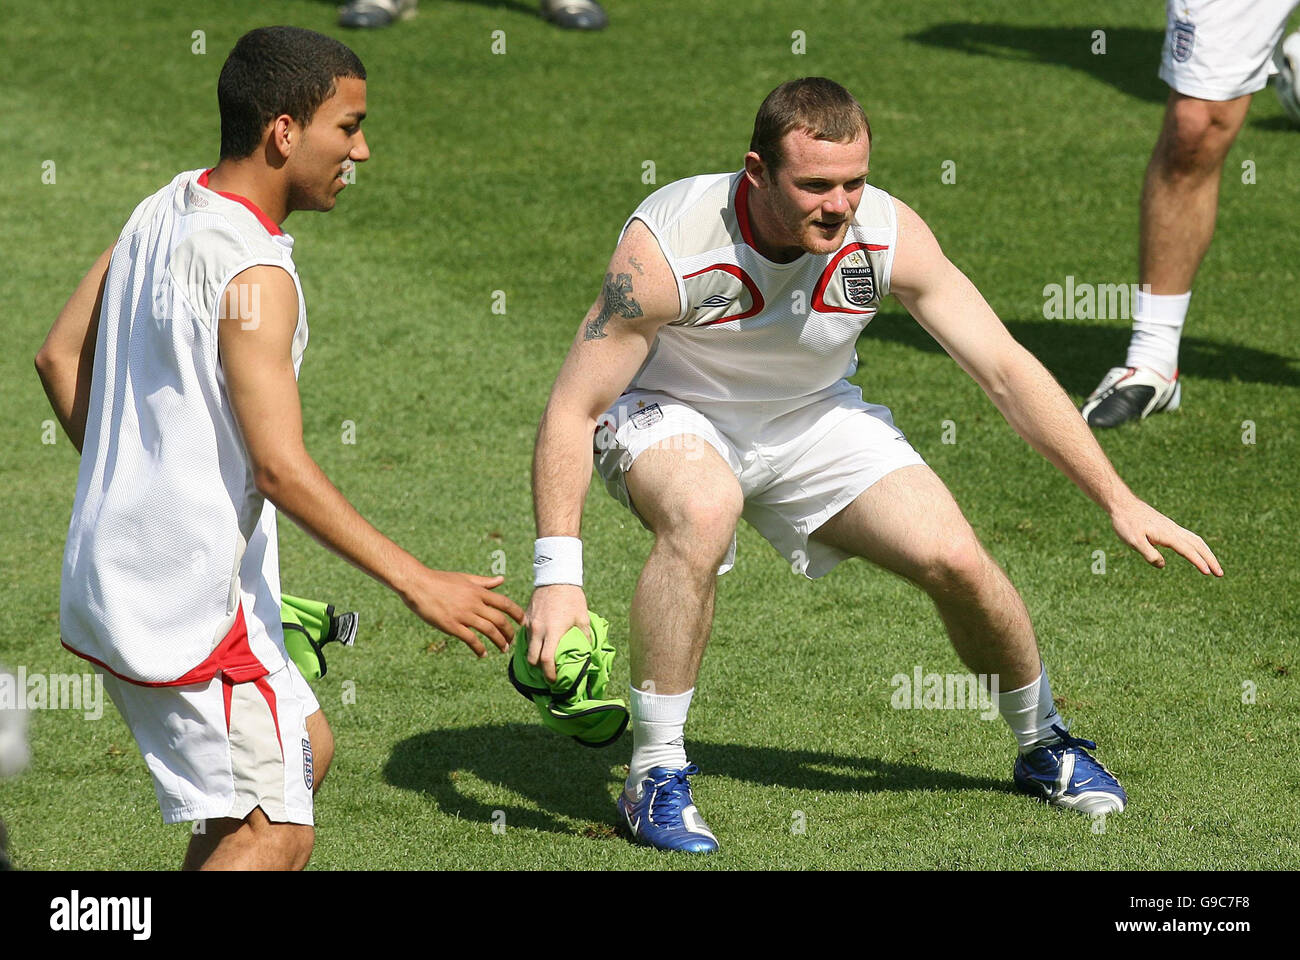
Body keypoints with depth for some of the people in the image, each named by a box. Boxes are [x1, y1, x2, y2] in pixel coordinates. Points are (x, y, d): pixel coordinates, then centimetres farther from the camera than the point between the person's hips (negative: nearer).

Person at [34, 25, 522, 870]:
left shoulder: (166, 212, 7)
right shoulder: (252, 274, -21)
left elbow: (60, 357, 15)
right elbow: (279, 465, -27)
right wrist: (419, 584, -27)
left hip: (117, 570, 10)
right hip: (192, 601, -10)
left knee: (306, 749, 23)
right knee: (275, 831, -6)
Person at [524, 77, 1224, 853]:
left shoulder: (890, 236, -24)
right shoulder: (668, 244, -33)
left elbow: (1006, 368, -15)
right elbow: (572, 409, -28)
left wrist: (1120, 502, -18)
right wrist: (558, 574, -37)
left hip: (812, 418, 3)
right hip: (670, 415, -3)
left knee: (956, 559, -11)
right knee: (703, 511, -37)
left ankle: (1044, 745, 20)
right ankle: (655, 778, -24)